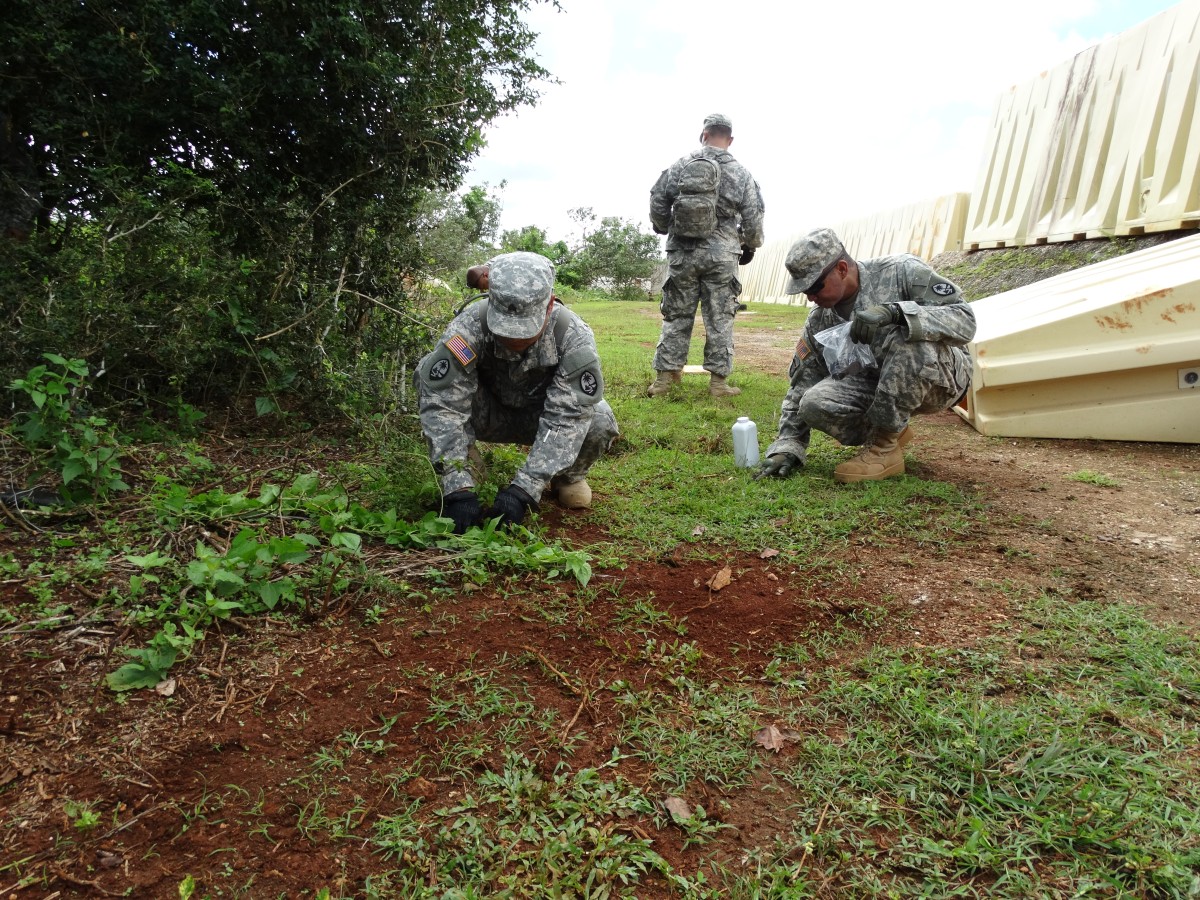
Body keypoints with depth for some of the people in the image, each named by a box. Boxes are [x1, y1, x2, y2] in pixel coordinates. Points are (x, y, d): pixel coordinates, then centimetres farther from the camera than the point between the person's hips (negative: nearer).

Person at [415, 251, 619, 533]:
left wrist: (522, 490, -42)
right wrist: (458, 490, -43)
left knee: (600, 421, -32)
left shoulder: (575, 338, -31)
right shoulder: (469, 326, -33)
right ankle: (468, 474, -9)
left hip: (543, 413, 0)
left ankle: (568, 476, 3)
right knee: (429, 373, -30)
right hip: (488, 413, 0)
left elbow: (565, 420, -34)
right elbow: (442, 405, -36)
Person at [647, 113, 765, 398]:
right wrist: (750, 246, 19)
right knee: (720, 318, 4)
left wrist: (666, 230, 21)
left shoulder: (679, 166, 2)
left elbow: (657, 203, 3)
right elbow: (753, 218, 3)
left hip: (682, 252, 1)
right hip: (721, 255, -1)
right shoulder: (741, 173, 1)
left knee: (676, 315, 7)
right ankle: (718, 380, 5)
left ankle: (664, 377, 8)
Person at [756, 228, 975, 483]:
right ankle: (893, 432, 0)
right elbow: (802, 386, 3)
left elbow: (964, 319, -24)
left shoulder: (902, 272, -15)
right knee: (815, 403, -25)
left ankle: (884, 449, -21)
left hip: (942, 378, -4)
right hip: (880, 388, 4)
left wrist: (894, 312, -38)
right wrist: (787, 446, -7)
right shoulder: (819, 322, -1)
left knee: (905, 339, -38)